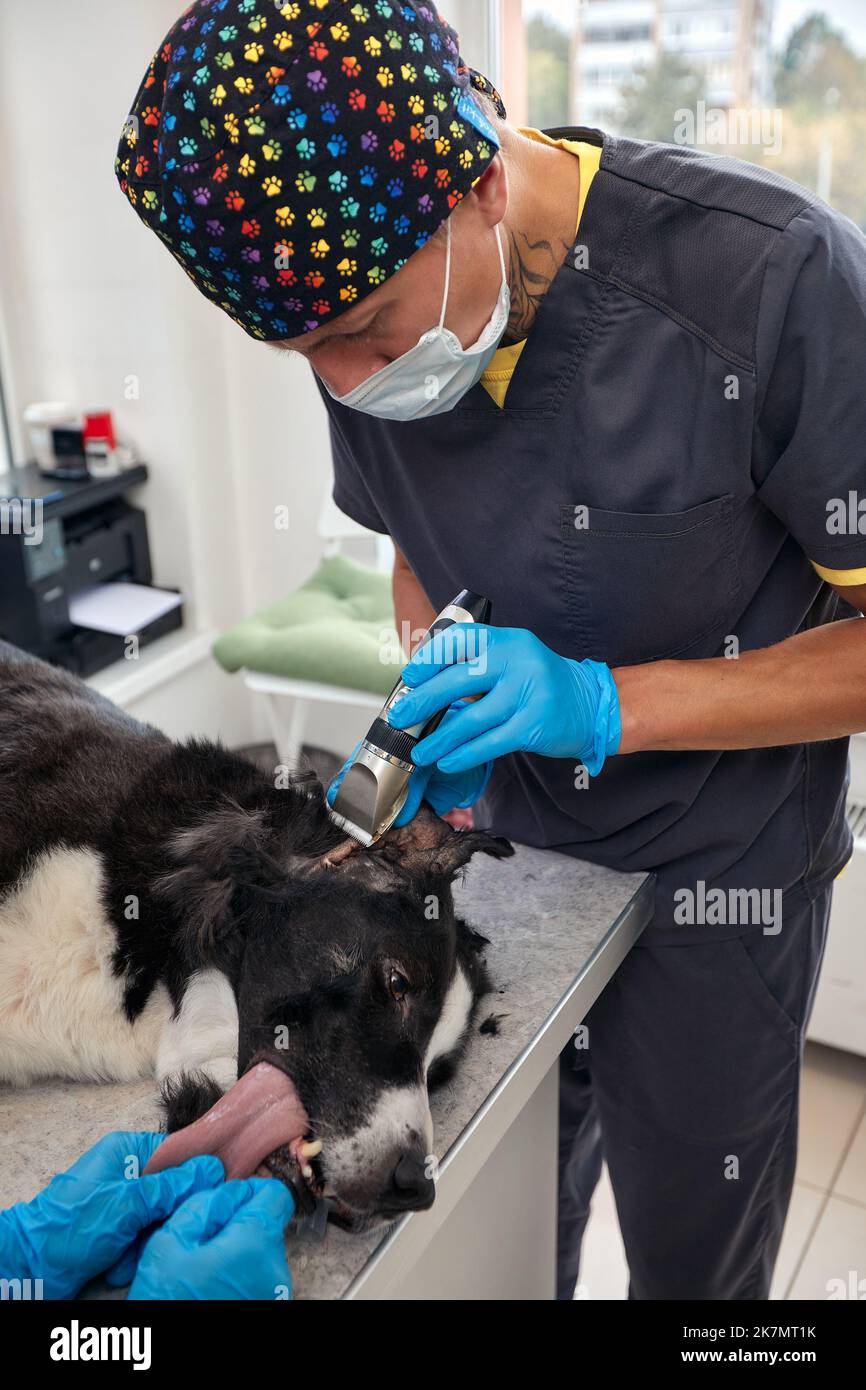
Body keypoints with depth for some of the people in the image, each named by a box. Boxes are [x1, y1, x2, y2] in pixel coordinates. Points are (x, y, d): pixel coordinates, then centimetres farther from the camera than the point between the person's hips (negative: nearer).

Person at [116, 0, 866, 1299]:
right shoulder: (359, 303, -8)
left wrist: (604, 704, -28)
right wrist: (430, 705, -9)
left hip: (714, 882, -3)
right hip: (500, 848, 4)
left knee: (691, 1257, 18)